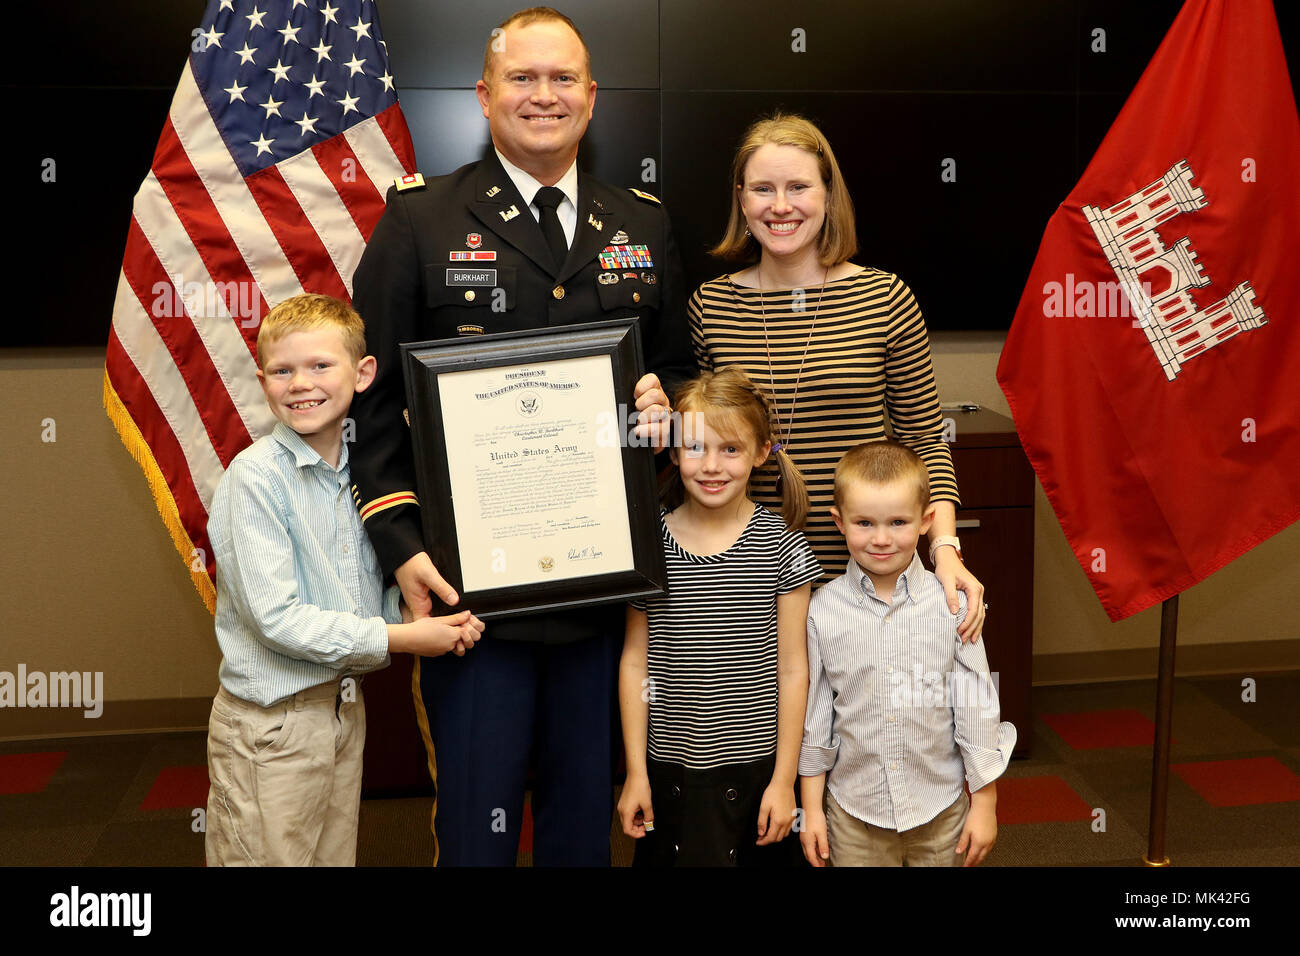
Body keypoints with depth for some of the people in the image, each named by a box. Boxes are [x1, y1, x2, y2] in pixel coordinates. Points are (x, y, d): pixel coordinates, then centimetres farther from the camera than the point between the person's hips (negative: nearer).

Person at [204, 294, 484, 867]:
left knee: (336, 858, 17)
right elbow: (276, 617, -21)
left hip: (345, 707, 7)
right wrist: (397, 638, -18)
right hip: (272, 726, -6)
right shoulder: (255, 475, -16)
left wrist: (431, 621, -9)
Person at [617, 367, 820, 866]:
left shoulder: (781, 547, -6)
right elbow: (636, 662, 1)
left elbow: (792, 669, -3)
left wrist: (784, 778, -2)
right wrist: (636, 772, 2)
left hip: (759, 768, 0)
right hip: (671, 769, 1)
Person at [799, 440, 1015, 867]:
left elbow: (976, 708, -3)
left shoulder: (952, 604, -9)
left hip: (940, 810, 0)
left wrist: (984, 804, 0)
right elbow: (813, 713, -1)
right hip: (854, 814, 0)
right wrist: (811, 809, 3)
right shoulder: (823, 611, -9)